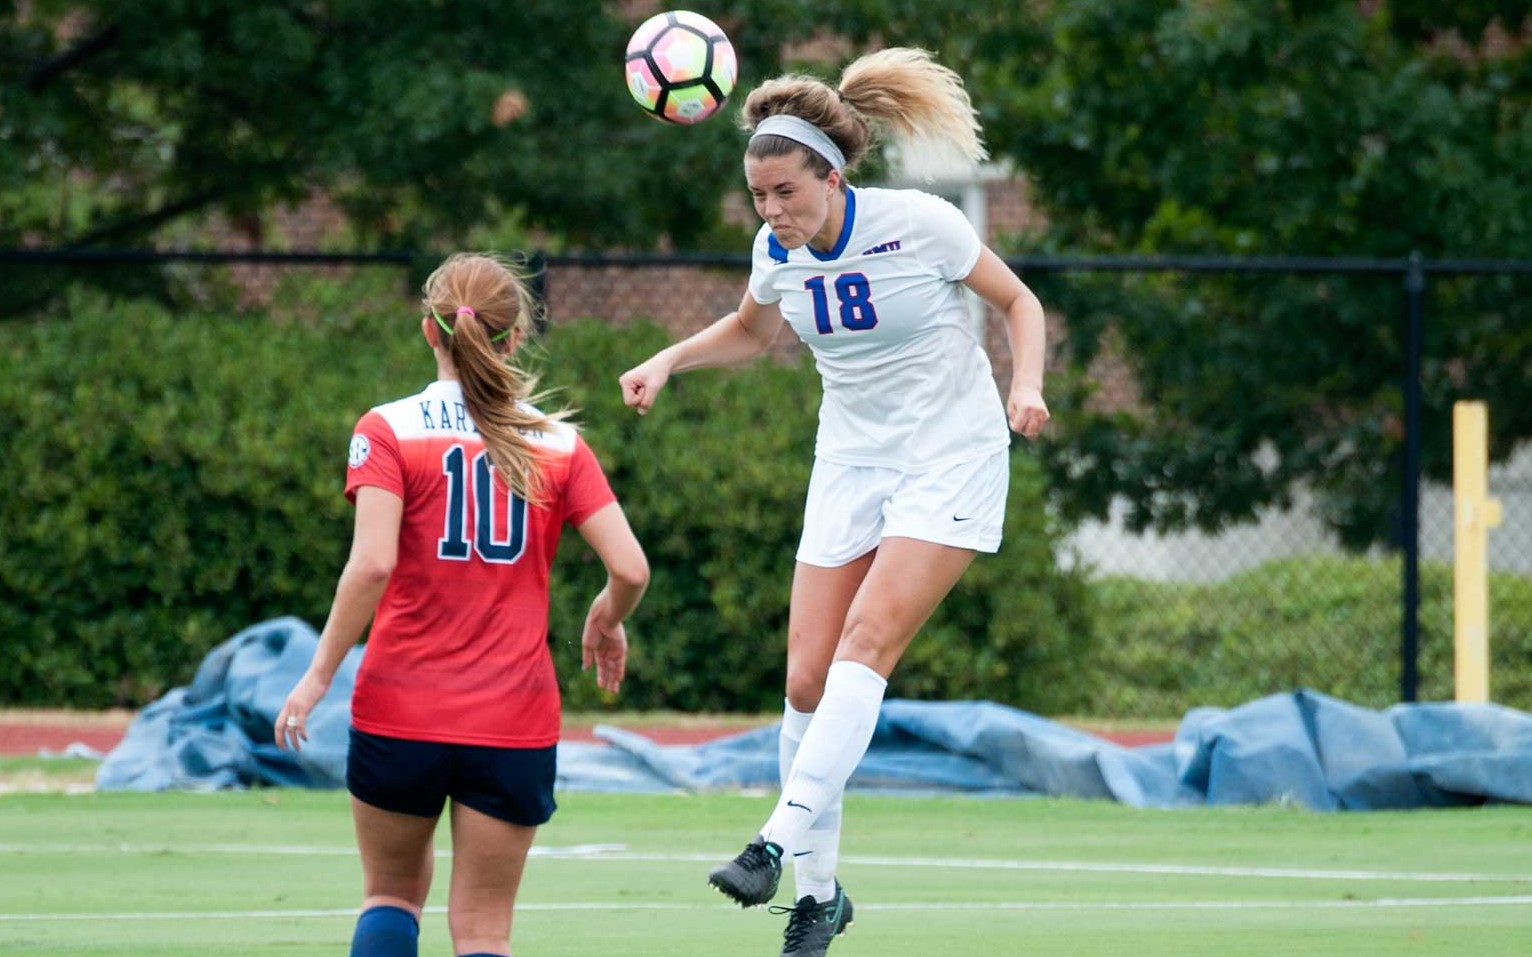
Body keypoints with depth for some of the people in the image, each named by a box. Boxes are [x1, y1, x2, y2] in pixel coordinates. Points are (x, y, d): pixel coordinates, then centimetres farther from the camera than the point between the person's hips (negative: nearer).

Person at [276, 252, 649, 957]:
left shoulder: (388, 431, -5)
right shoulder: (559, 444, 2)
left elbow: (372, 564, -17)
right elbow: (630, 569, -4)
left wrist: (319, 674, -9)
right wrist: (606, 622, 18)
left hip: (400, 710, -1)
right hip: (514, 721, 1)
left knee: (392, 893, 20)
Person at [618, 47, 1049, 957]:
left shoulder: (921, 224, -17)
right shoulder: (778, 251, -3)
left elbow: (1019, 302, -4)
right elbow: (751, 329, 20)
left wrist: (1027, 385, -22)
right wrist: (670, 360, 4)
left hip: (950, 461, -5)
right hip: (850, 464, 5)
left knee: (865, 642, -23)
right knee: (809, 677, -4)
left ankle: (781, 842, -29)